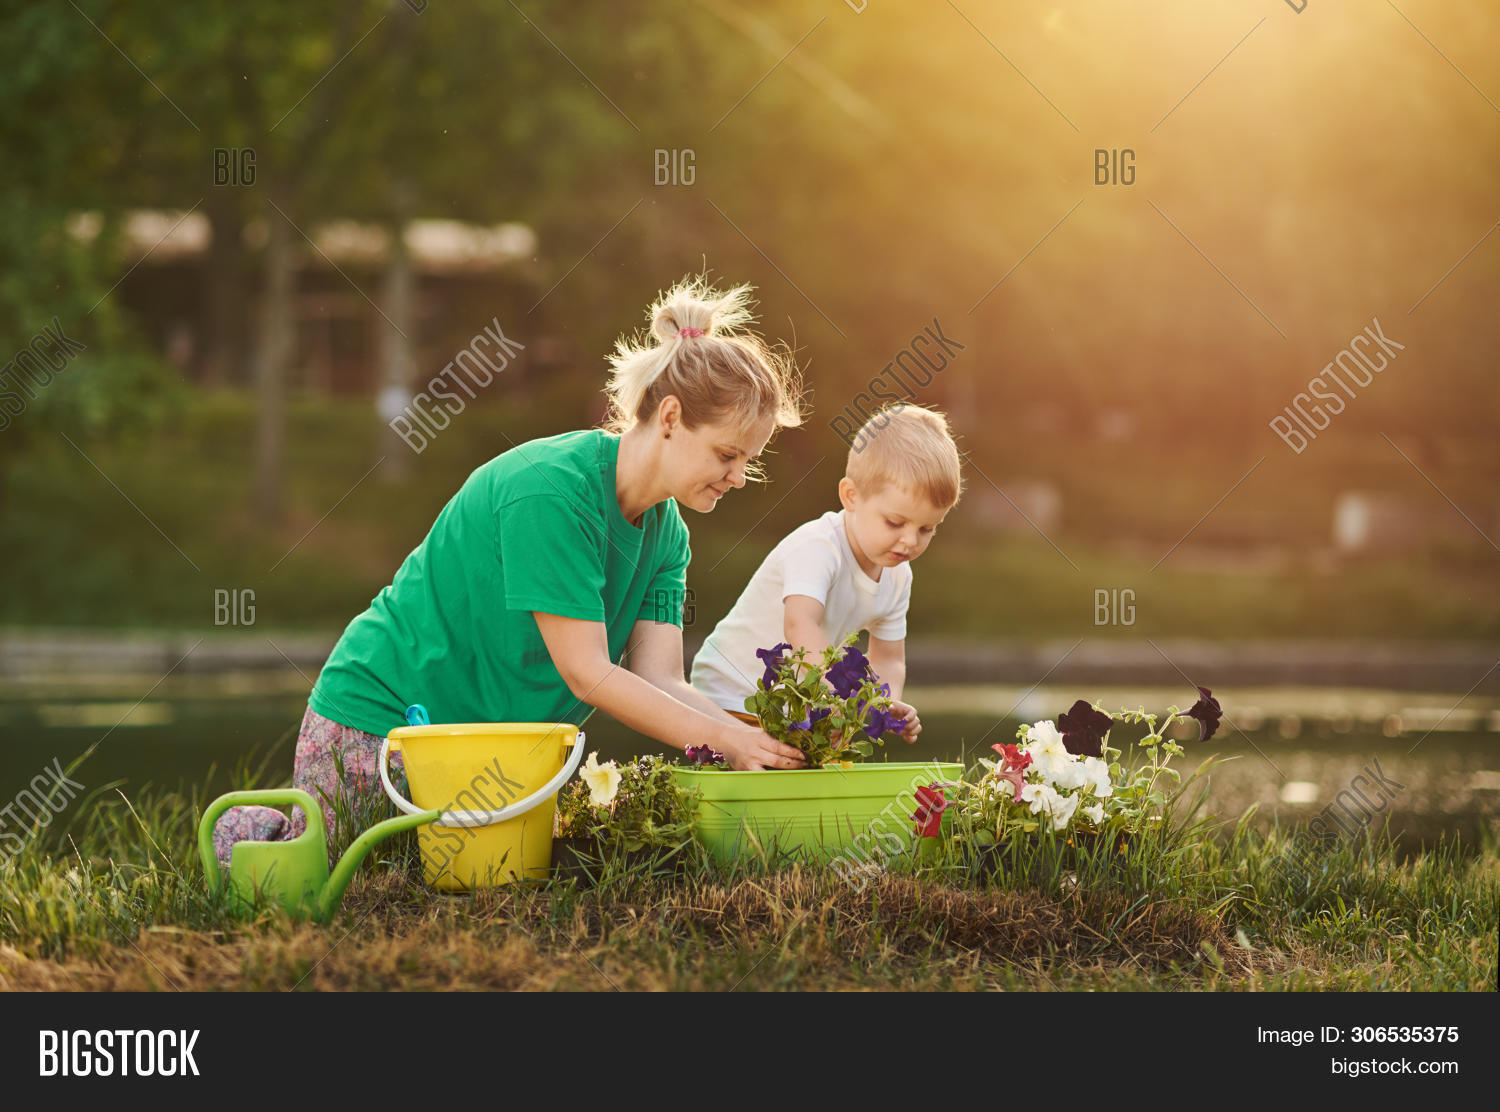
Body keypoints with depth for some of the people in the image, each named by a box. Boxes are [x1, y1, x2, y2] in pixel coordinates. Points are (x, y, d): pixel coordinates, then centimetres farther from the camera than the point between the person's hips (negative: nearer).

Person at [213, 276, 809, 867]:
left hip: (490, 731, 8)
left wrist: (760, 741, -24)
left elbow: (660, 683, -7)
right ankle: (252, 836, 26)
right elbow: (587, 675, -29)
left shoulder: (666, 533, 0)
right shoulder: (549, 490, -27)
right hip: (376, 715, -8)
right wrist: (726, 739, -30)